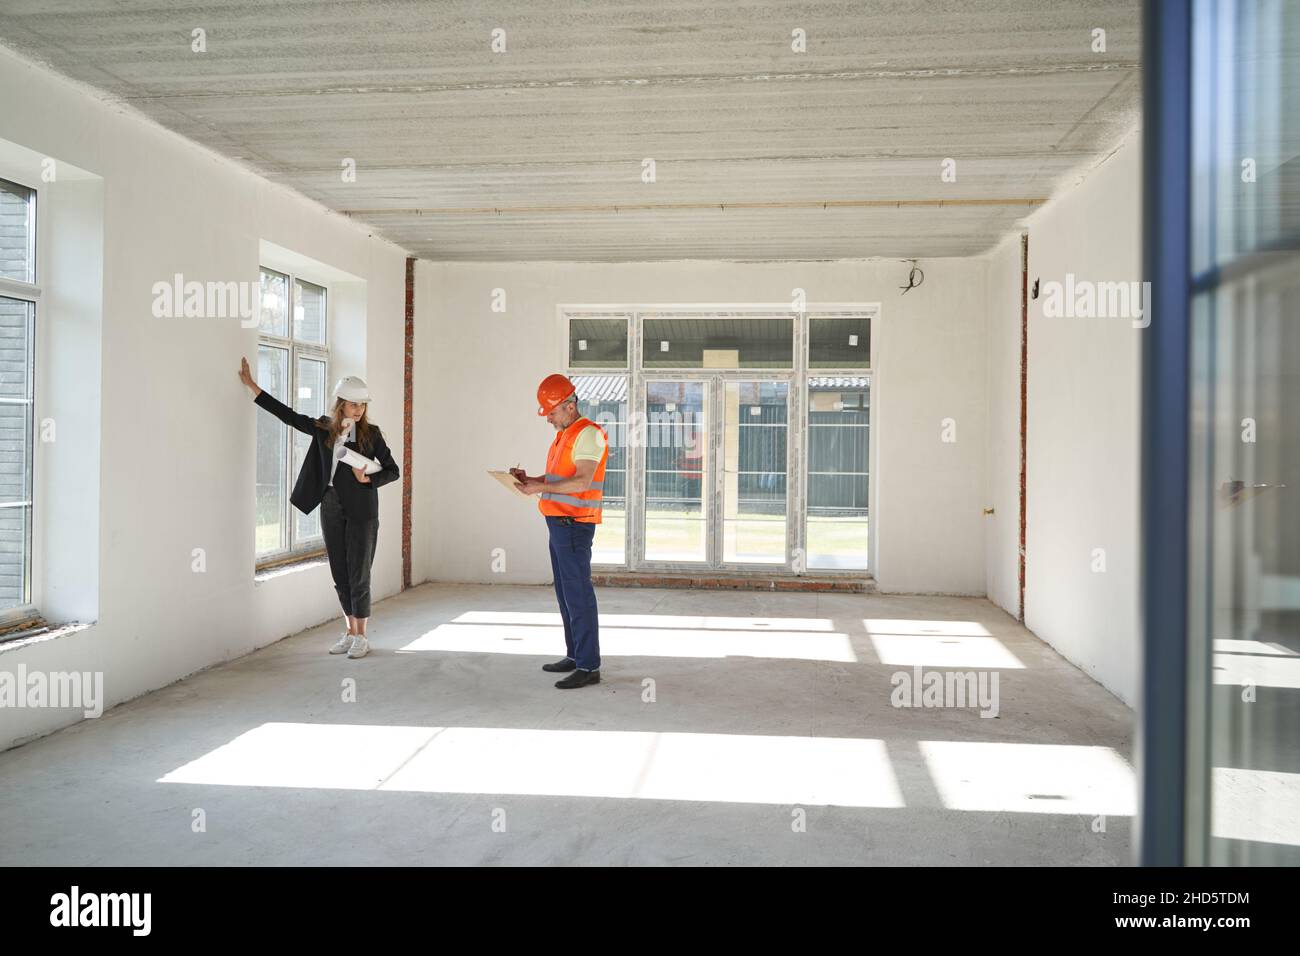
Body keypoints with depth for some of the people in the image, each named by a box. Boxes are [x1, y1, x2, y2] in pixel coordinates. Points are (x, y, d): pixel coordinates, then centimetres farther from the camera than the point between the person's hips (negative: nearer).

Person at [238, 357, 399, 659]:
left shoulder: (371, 433, -3)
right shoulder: (324, 428, 6)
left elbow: (393, 471, 1)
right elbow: (287, 414, 11)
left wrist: (368, 479, -16)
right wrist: (251, 385, 12)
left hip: (360, 509, -4)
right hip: (331, 506, 4)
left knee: (358, 575, -2)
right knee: (340, 575, 9)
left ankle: (361, 637, 9)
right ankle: (350, 633, 20)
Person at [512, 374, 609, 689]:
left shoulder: (588, 434, -11)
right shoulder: (564, 435, 20)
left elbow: (582, 481, -20)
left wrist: (541, 487, -19)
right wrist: (528, 480, 7)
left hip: (575, 524, -10)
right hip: (559, 522, 10)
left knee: (578, 595, -10)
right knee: (565, 593, 14)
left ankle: (589, 666, -7)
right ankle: (575, 656, 24)